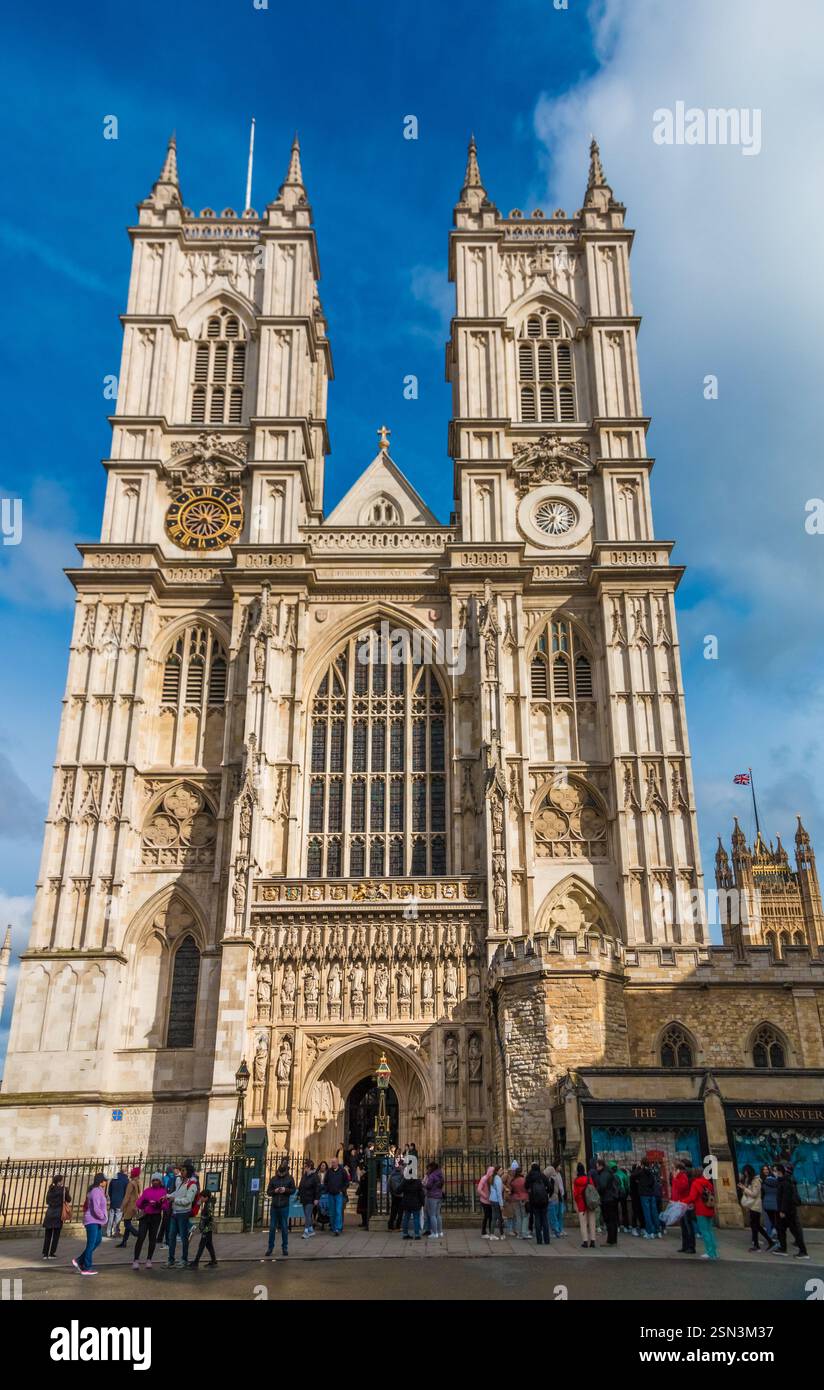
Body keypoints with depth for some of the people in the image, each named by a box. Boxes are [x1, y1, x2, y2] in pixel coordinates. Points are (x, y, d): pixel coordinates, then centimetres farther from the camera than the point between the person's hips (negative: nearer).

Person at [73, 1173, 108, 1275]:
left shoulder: (94, 1190, 13)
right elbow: (96, 1209, -26)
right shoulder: (96, 1192, -19)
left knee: (98, 1240, 15)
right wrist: (103, 1217, -12)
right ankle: (87, 1268, 7)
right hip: (93, 1221, -10)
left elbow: (85, 1206, 23)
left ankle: (80, 1260, 19)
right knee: (91, 1243, -2)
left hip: (96, 1221, 10)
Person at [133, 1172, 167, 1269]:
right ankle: (136, 1260, -7)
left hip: (156, 1217, 0)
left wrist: (159, 1205, -20)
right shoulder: (146, 1190, 9)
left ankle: (148, 1260, 15)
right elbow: (138, 1203, 5)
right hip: (144, 1216, 0)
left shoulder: (163, 1191, 3)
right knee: (140, 1238, -9)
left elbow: (165, 1207, 0)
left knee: (152, 1238, 4)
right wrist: (143, 1203, -16)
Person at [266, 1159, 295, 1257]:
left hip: (284, 1207, -1)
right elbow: (268, 1192, 6)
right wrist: (274, 1191, -14)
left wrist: (286, 1190, -14)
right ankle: (270, 1247, 13)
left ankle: (284, 1247, 14)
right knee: (272, 1228, 3)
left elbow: (293, 1190, 3)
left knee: (284, 1228, 4)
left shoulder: (290, 1178, 1)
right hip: (274, 1206, 1)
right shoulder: (273, 1179, 3)